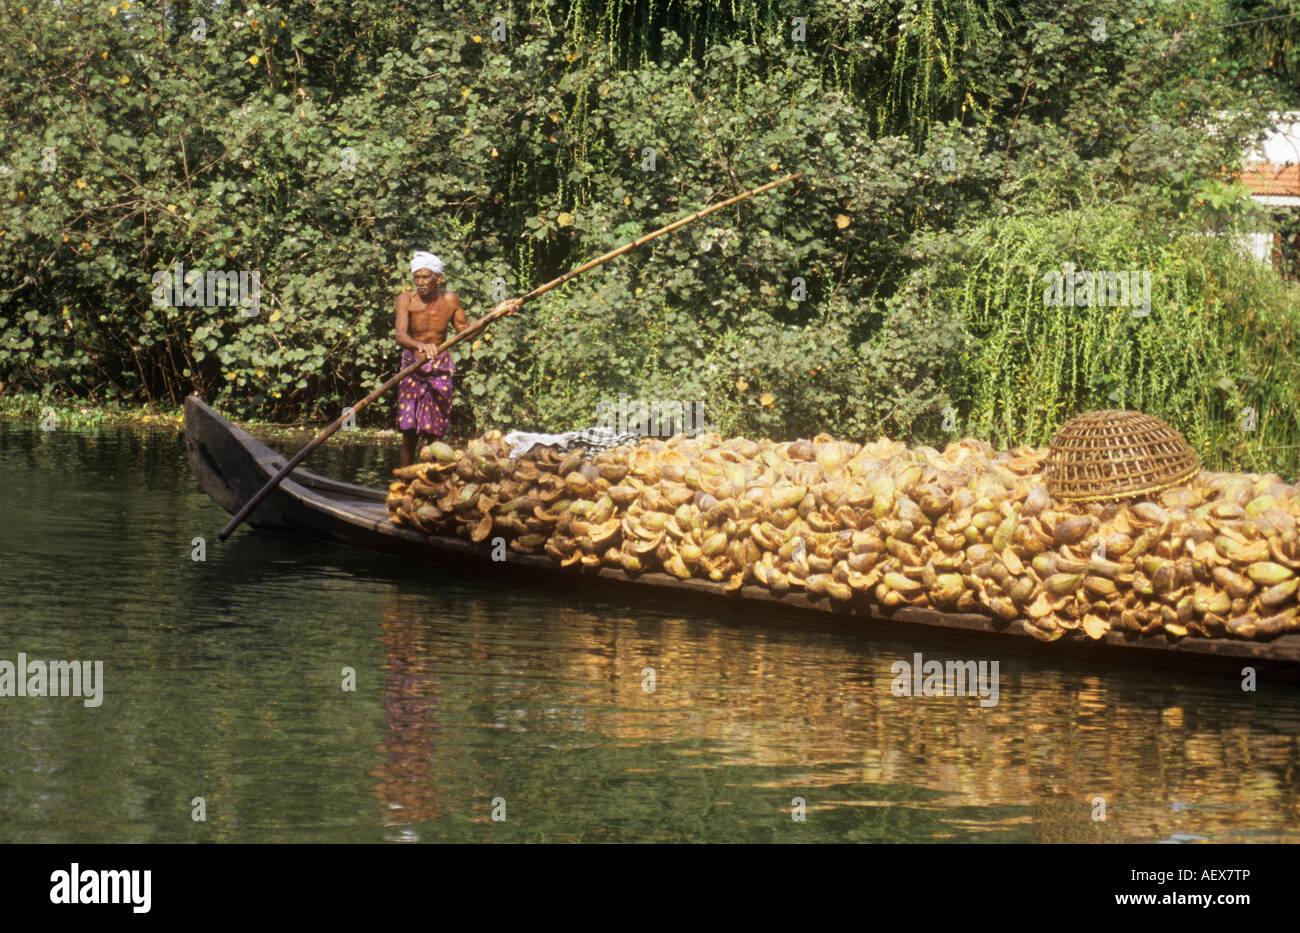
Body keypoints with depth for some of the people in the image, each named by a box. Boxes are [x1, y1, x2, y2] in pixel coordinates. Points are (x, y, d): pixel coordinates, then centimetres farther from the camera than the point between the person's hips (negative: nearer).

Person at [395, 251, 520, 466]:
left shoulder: (450, 300, -1)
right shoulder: (406, 300, -11)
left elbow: (465, 331, 14)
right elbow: (400, 335, -26)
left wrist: (495, 312, 7)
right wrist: (420, 345, -47)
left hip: (440, 368, 2)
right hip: (413, 367, -2)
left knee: (435, 432, 1)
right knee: (409, 432, -7)